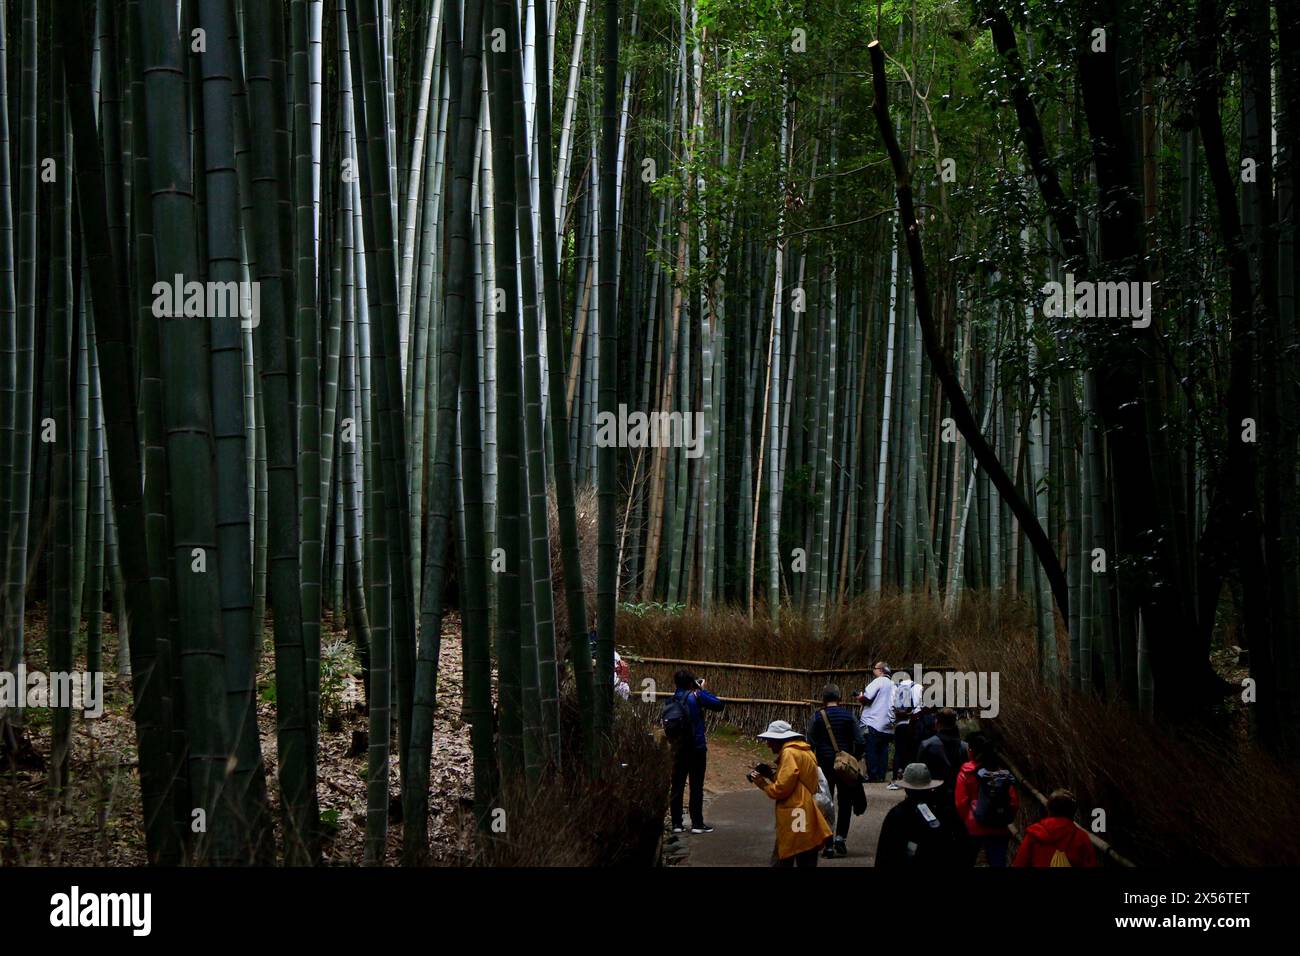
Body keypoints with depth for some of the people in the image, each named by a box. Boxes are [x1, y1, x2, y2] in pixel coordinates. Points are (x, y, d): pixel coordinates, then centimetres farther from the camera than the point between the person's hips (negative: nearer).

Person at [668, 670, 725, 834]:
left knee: (677, 785, 8)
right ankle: (697, 824, 5)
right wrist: (703, 690, 3)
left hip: (678, 748, 4)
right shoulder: (696, 696, -11)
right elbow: (718, 704, -8)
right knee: (696, 786, 2)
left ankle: (676, 823, 9)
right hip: (696, 747, -4)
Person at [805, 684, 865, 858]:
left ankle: (828, 845, 5)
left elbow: (810, 743, -8)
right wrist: (855, 759, 9)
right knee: (845, 802, 12)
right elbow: (859, 742, -5)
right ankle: (840, 837, -1)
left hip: (824, 765, 0)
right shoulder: (848, 715, -3)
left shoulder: (817, 717, -5)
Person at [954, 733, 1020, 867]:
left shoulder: (967, 773, -5)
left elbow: (961, 803, -8)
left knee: (967, 862, 18)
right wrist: (1005, 820, 14)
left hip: (973, 828, -2)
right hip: (999, 830, 2)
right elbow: (1014, 802, 2)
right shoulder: (1003, 773, 3)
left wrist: (965, 821, 7)